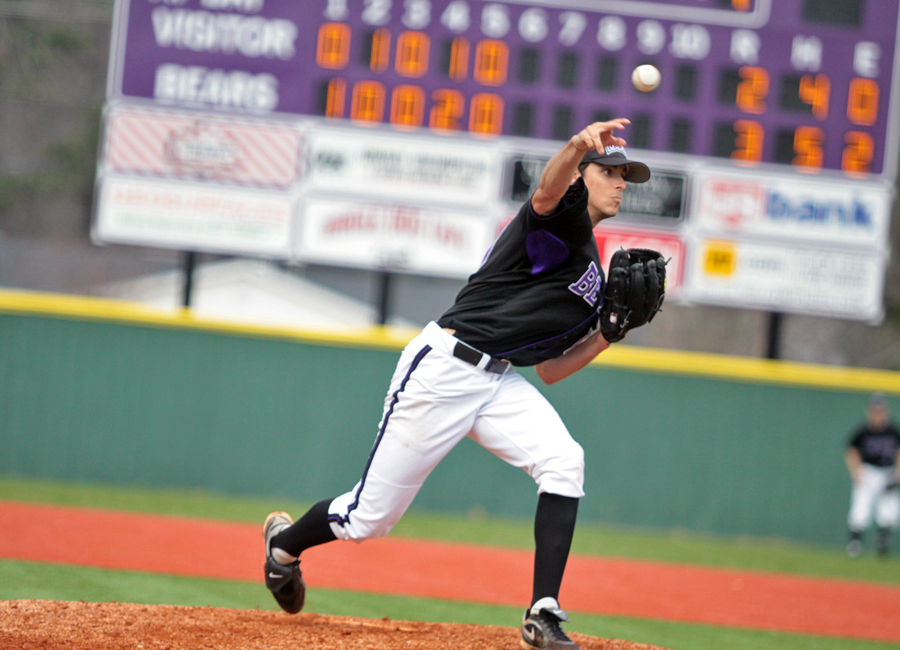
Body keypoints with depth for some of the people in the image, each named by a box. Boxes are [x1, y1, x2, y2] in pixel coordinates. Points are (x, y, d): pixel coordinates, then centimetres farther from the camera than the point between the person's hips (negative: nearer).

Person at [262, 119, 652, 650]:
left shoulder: (593, 279, 19)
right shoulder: (564, 217, -5)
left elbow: (549, 369, 18)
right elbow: (548, 190, -33)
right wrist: (578, 144, -55)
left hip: (499, 382, 7)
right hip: (442, 368, -7)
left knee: (564, 462, -22)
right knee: (368, 519, 2)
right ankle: (285, 542, 35)